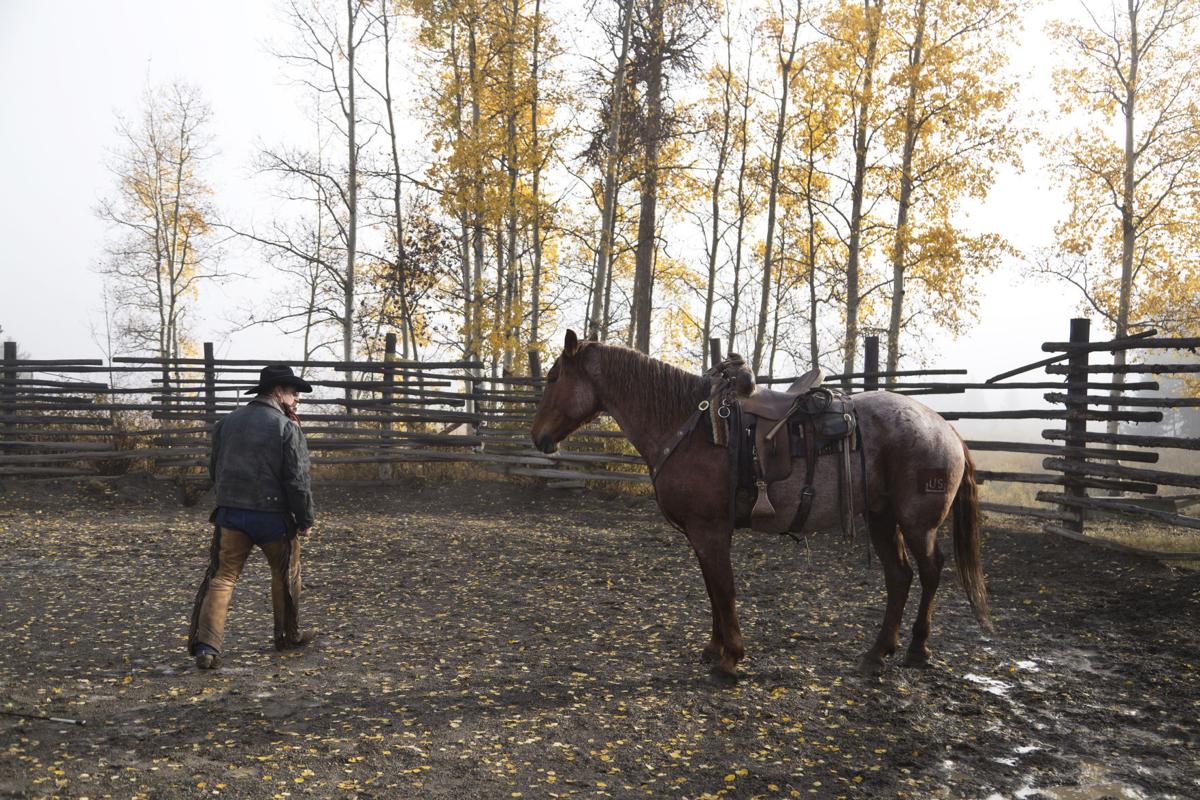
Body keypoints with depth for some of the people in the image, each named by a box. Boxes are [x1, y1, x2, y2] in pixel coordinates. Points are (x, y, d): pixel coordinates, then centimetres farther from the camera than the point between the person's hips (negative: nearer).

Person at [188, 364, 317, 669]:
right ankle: (288, 635, 29)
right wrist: (305, 519, -3)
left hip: (230, 513, 4)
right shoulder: (287, 428, -11)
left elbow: (214, 469, 16)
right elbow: (297, 479, -13)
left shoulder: (228, 422, 8)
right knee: (285, 575, 16)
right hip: (273, 516, -4)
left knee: (222, 577, 4)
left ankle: (206, 646, -8)